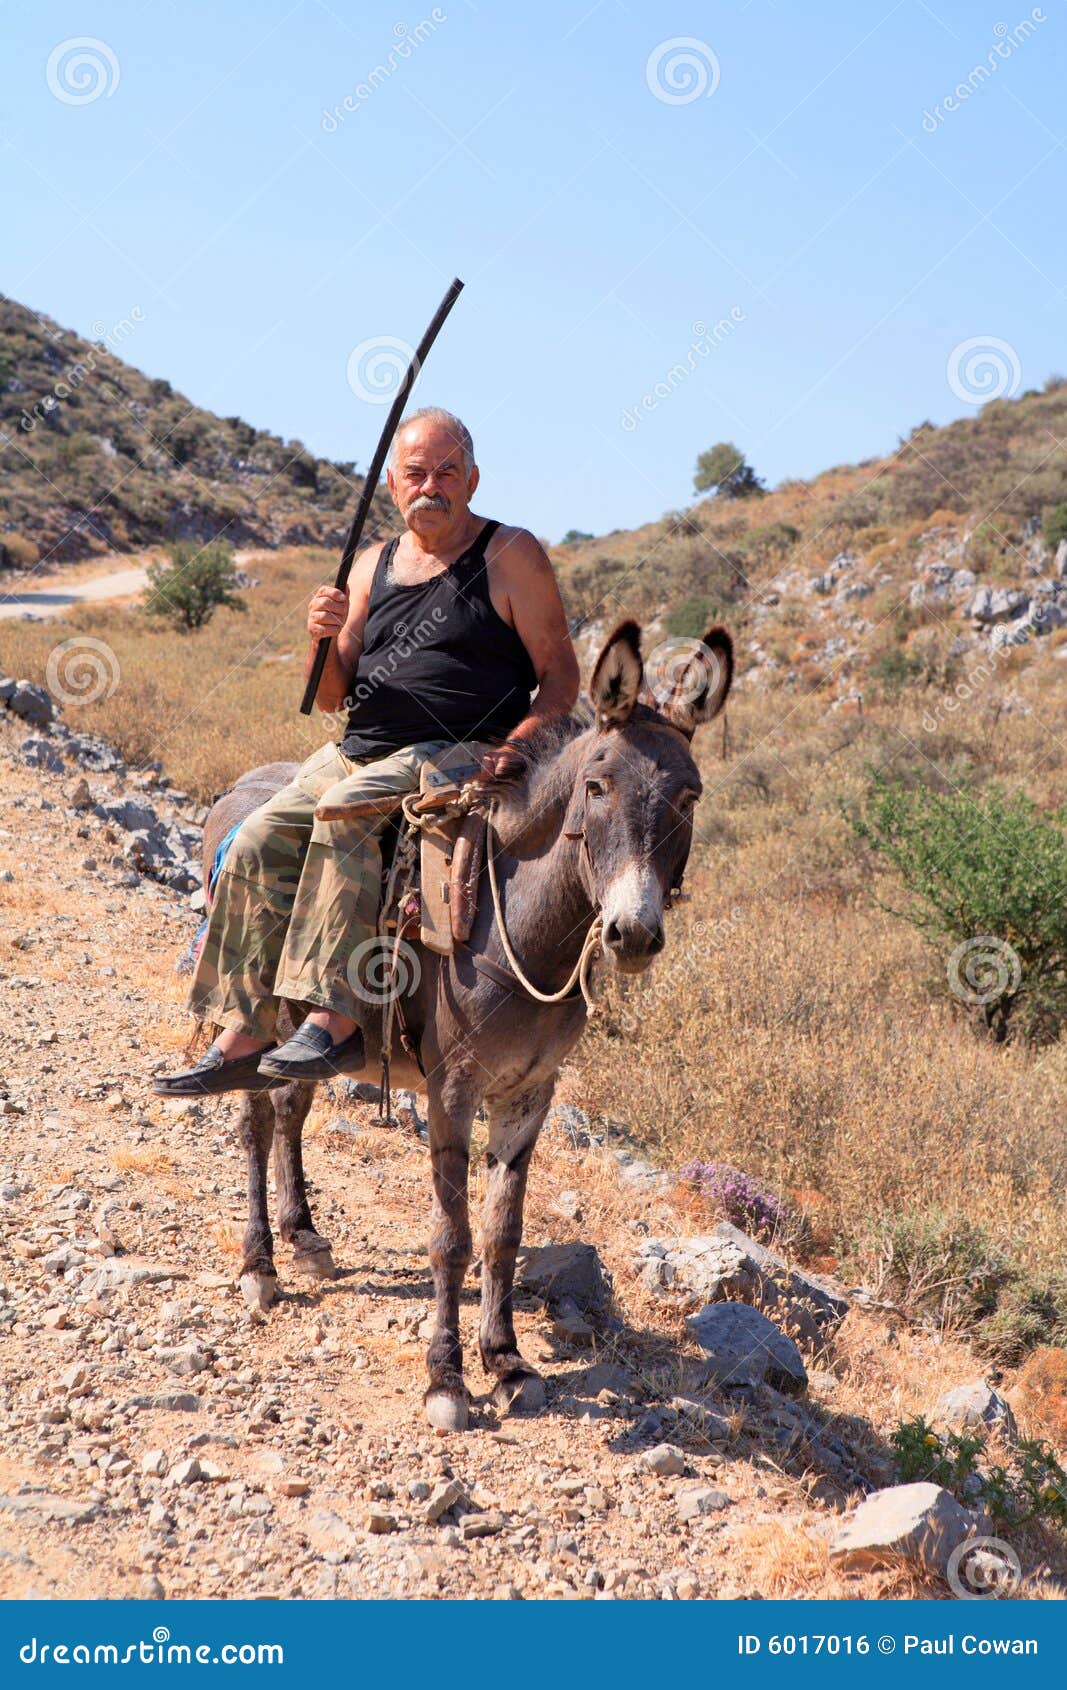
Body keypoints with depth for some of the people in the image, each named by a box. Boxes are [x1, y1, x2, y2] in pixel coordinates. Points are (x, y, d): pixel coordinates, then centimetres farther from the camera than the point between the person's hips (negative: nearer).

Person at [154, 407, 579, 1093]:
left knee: (345, 811, -33)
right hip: (358, 752, 6)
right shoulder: (373, 565, 17)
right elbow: (331, 696, 17)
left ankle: (338, 1019, -34)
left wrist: (516, 744, -19)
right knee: (260, 841, -14)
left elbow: (561, 676, -1)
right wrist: (324, 637, -5)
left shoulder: (512, 555, 2)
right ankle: (244, 1037, -12)